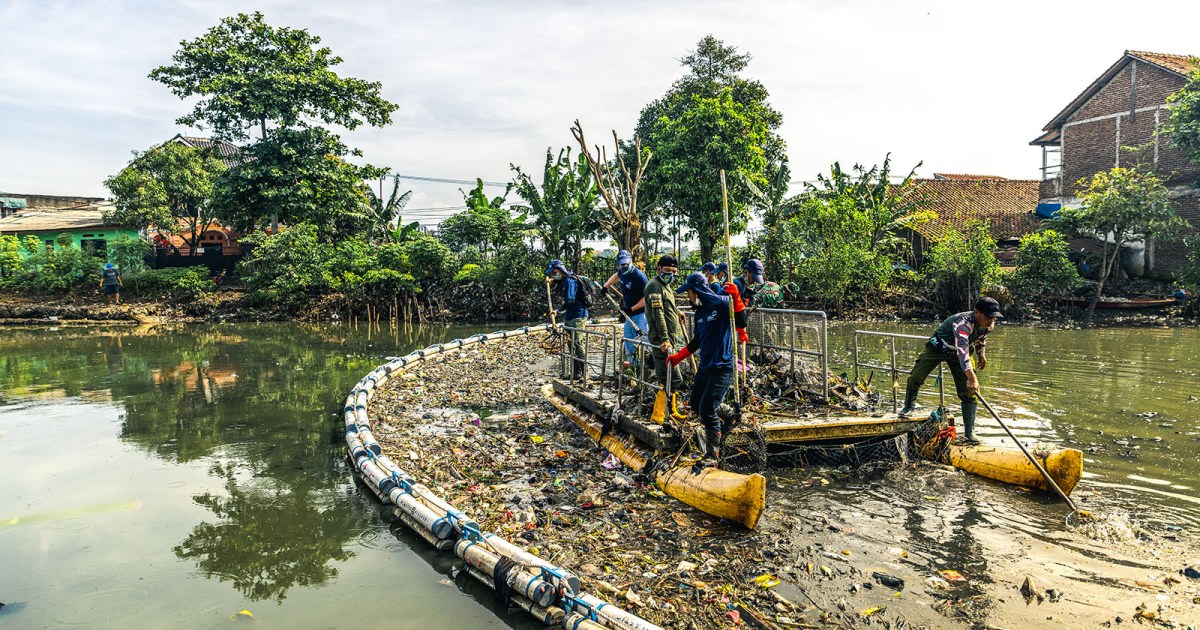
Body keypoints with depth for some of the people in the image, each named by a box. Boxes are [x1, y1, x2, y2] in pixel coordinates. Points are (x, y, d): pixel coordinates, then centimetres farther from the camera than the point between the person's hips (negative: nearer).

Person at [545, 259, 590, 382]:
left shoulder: (570, 281, -17)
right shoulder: (563, 281, 13)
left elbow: (570, 301, -24)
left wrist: (559, 310, -13)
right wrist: (550, 281, 4)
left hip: (578, 316, -10)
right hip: (570, 317, 10)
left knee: (577, 343, -11)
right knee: (571, 344, 12)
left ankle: (585, 373, -6)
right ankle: (575, 372, 20)